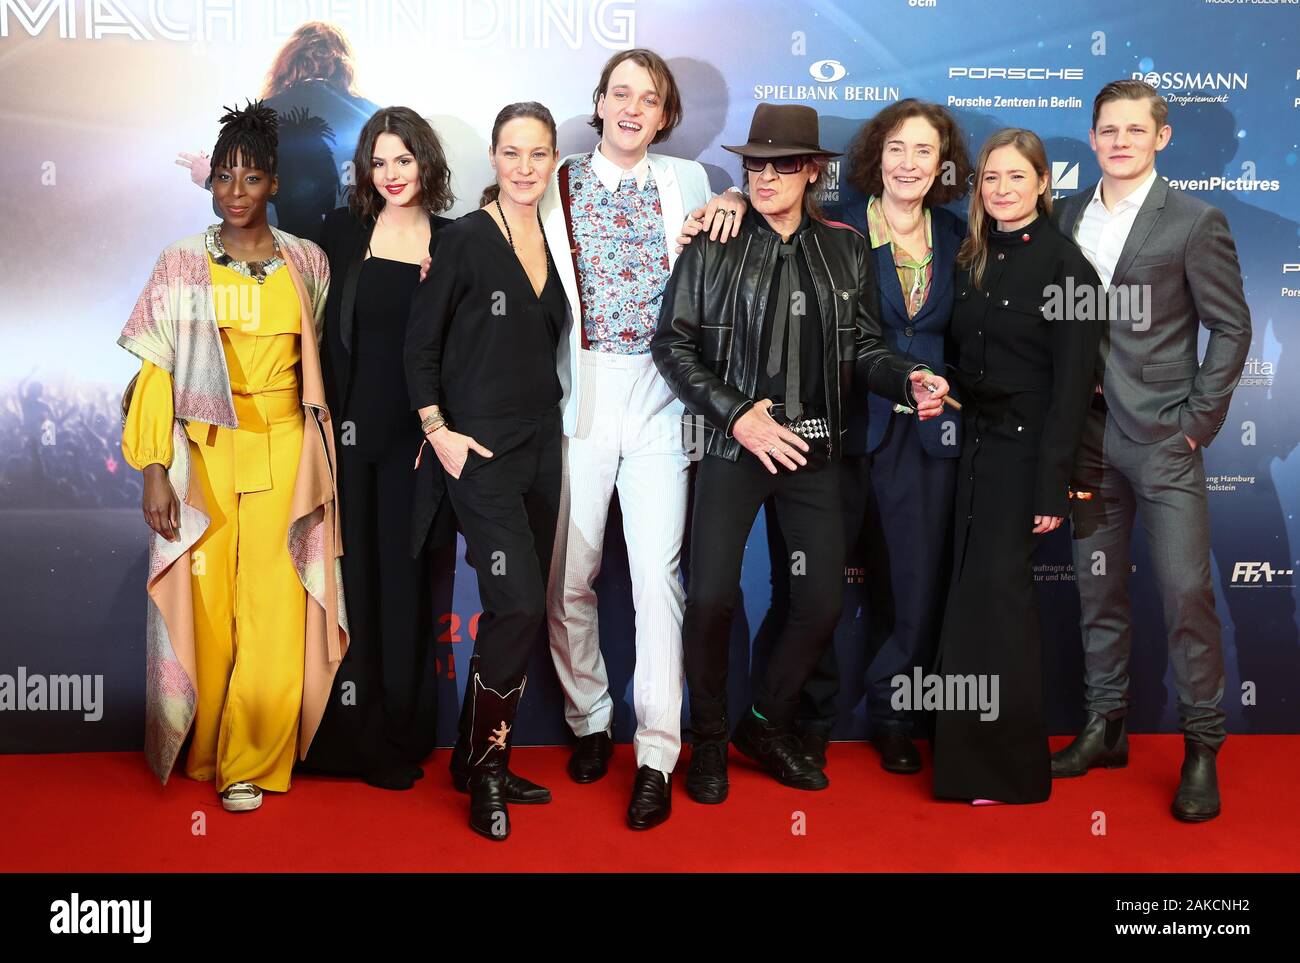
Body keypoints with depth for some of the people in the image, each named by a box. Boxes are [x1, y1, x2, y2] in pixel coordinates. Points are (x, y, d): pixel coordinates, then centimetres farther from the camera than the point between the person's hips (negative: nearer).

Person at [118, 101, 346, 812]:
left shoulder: (307, 262, 6)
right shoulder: (182, 265, 2)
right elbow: (156, 372, -1)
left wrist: (319, 465, 8)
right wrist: (155, 472, -9)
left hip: (284, 455, 1)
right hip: (203, 454, -1)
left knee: (275, 609, -2)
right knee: (207, 605, 3)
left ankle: (249, 762, 12)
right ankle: (203, 752, 22)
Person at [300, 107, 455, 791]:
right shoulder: (343, 232, 6)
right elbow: (317, 331, 5)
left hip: (420, 429, 0)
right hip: (352, 426, 0)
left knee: (408, 577, 6)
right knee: (351, 574, 3)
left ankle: (401, 734, 17)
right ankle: (348, 732, 15)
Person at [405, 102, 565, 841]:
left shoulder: (553, 239, 9)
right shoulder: (466, 238, -7)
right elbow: (422, 342, -5)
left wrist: (550, 412, 8)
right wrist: (437, 430, -10)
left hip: (542, 443, 6)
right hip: (481, 449, -6)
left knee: (525, 613, 9)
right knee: (519, 607, -13)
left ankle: (494, 760, 22)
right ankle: (482, 771, 5)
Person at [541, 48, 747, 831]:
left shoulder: (687, 181, 11)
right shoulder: (557, 188, 6)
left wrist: (734, 203, 3)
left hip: (658, 404, 0)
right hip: (579, 403, 0)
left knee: (658, 577, -4)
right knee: (569, 577, 4)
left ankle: (657, 755, 6)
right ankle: (589, 720, 26)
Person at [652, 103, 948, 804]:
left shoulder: (844, 250, 8)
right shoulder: (714, 249, 0)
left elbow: (863, 348, 10)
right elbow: (672, 341, -2)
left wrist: (909, 383, -11)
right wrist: (737, 414, -12)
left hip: (814, 451, 3)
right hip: (733, 447, -3)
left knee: (822, 603, 3)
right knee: (710, 597, -7)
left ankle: (768, 726, 27)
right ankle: (710, 738, 18)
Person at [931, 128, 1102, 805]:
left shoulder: (1064, 265, -9)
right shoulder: (972, 261, 11)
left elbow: (1072, 384, -13)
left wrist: (1051, 486, -17)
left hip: (1025, 447, -6)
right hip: (974, 443, 6)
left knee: (995, 591, -6)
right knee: (973, 589, 7)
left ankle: (1009, 767, 7)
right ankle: (969, 751, 19)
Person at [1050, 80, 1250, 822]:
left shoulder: (1194, 221, -3)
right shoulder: (1070, 214, 10)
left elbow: (1231, 328, -3)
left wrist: (1199, 420, -8)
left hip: (1162, 435, -4)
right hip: (1089, 431, 5)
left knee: (1187, 591, -3)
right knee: (1098, 587, 11)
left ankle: (1202, 747, 10)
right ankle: (1106, 725, 24)